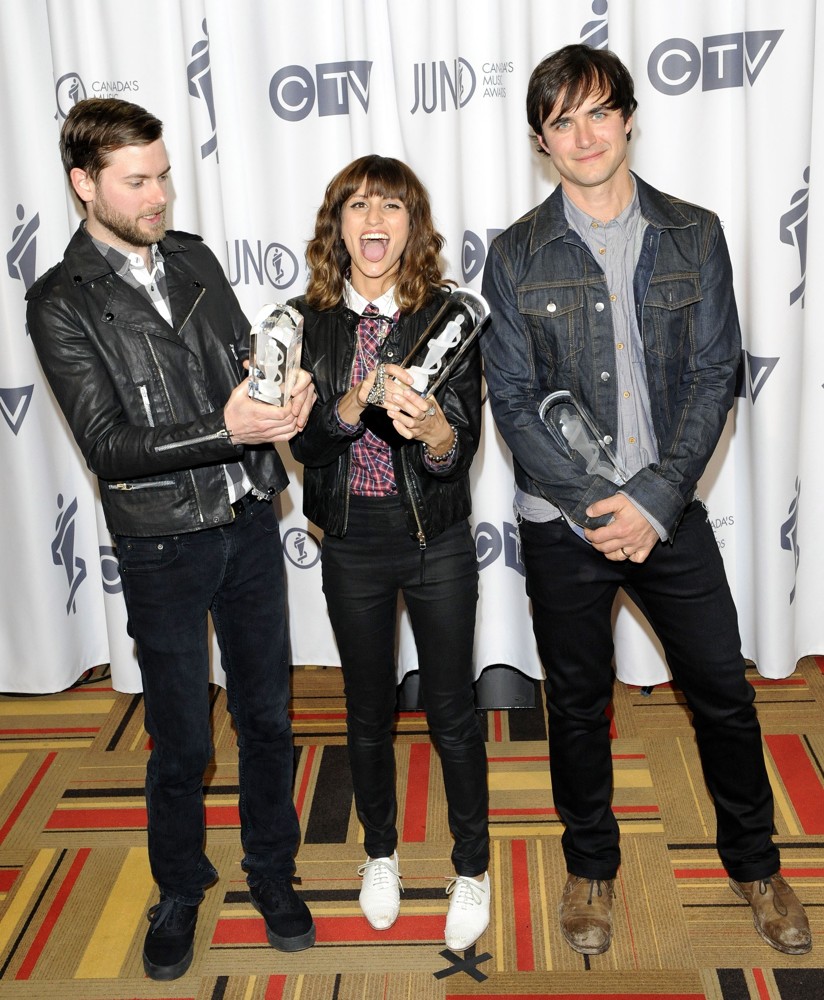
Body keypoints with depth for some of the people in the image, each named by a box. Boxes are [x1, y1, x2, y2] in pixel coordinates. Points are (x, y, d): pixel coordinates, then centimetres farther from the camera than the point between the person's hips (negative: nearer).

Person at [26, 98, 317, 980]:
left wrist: (284, 396, -10)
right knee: (181, 742, 9)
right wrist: (226, 428, -26)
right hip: (164, 545, -4)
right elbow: (109, 444, -14)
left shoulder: (194, 260, 7)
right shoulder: (61, 305, -8)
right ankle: (179, 893, 34)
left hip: (249, 521, 5)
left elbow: (249, 364, 14)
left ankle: (272, 875, 35)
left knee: (267, 714, 14)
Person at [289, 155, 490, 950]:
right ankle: (380, 852, 40)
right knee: (367, 711, 16)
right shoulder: (308, 322, -2)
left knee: (452, 712, 8)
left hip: (437, 541, -2)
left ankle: (472, 867, 30)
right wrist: (351, 408, -27)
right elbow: (304, 443, -7)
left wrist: (429, 426, -37)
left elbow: (462, 445, -14)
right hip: (351, 542, 2)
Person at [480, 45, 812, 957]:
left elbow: (713, 378, -3)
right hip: (562, 522, -1)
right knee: (578, 706, 13)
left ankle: (754, 863, 34)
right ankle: (590, 866, 36)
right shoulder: (516, 256, -3)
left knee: (724, 697, 10)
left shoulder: (693, 236, 0)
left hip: (669, 511, 1)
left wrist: (652, 500, -14)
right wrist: (596, 508, -14)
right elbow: (514, 402, -6)